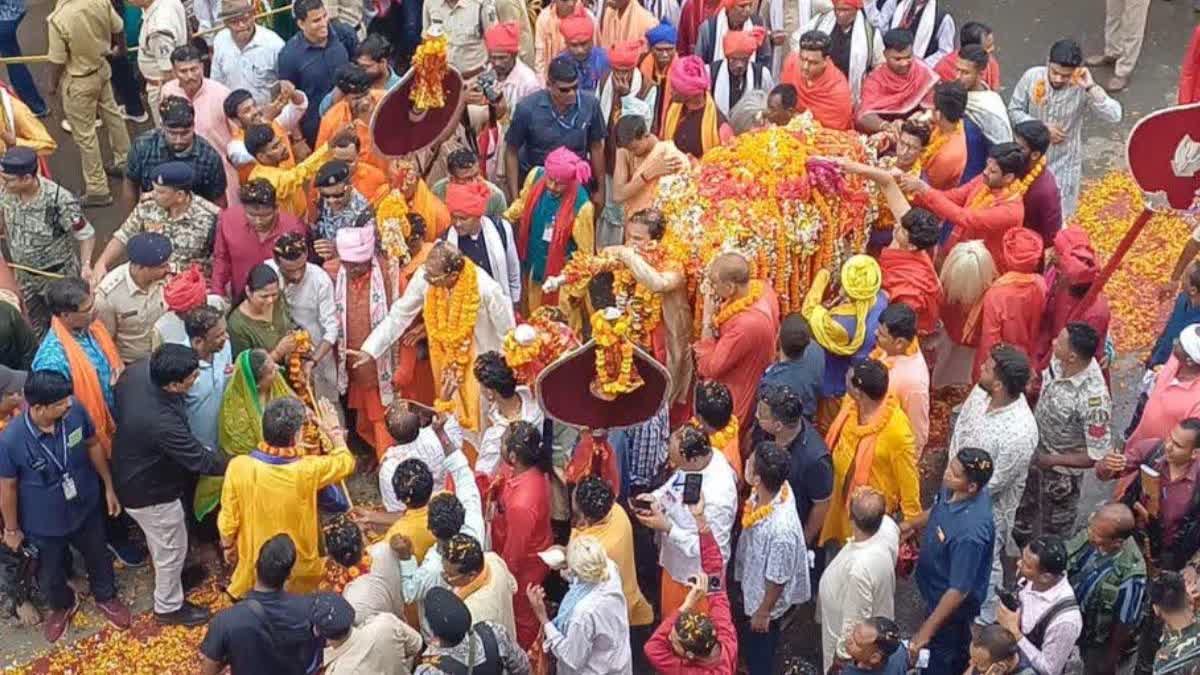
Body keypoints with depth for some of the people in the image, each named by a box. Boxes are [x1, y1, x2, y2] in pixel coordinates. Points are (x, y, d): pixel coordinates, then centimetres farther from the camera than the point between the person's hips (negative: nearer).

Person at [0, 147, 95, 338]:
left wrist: (86, 265, -35)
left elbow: (86, 234, -21)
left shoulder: (59, 200, -33)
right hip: (25, 277, 5)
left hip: (59, 277, -5)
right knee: (37, 331, 24)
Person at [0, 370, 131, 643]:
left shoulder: (76, 412, -27)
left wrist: (108, 486, 4)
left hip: (86, 507, 3)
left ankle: (106, 597, 60)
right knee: (50, 574, 25)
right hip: (45, 522, -2)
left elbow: (94, 445, -5)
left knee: (98, 557, 28)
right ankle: (62, 606, 59)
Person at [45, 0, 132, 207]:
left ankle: (98, 190, 19)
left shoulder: (58, 19, -32)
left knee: (85, 135, 8)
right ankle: (125, 161, 48)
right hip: (101, 69, 6)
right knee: (111, 114, 28)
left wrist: (52, 85, -1)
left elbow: (57, 61, -21)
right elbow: (118, 28, 0)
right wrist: (121, 48, 23)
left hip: (78, 81, -6)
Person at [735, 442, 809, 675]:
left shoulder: (781, 529, -45)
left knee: (759, 654, 22)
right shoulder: (776, 488, -23)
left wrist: (763, 612, -13)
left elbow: (777, 580, -28)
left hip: (766, 600, -7)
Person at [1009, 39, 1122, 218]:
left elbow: (1114, 116, -31)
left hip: (1064, 161, -2)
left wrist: (1091, 88, -39)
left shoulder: (1081, 88, -23)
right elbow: (1014, 110, -7)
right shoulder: (1031, 77, -17)